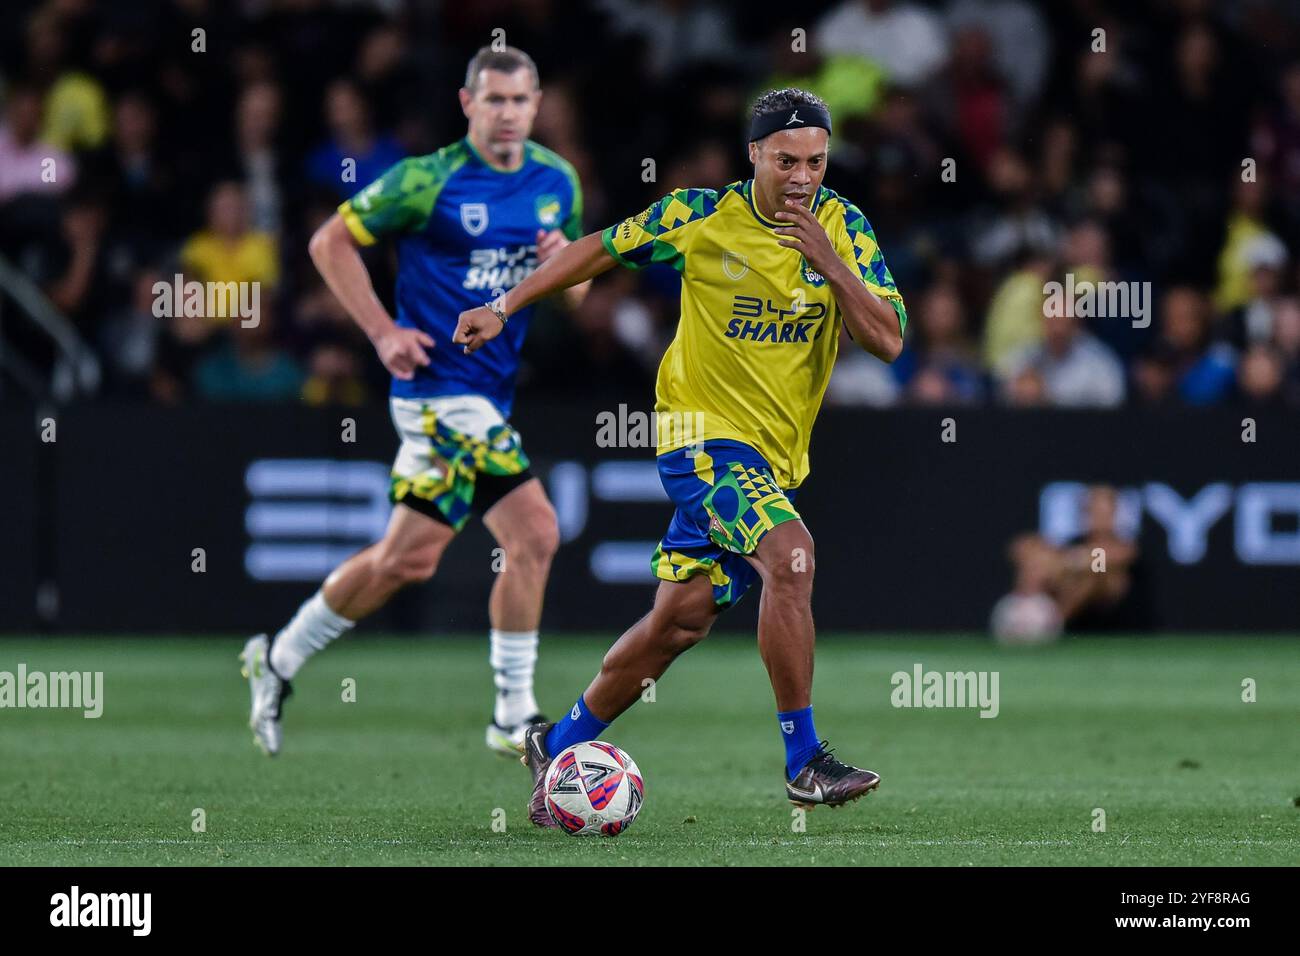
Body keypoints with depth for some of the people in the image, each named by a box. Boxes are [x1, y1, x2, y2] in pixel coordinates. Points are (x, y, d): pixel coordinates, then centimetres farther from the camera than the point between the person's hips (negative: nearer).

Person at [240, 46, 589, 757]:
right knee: (534, 534, -14)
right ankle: (514, 716, -5)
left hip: (490, 393, 7)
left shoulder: (557, 182, 9)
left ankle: (279, 659, 18)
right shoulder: (428, 180, -10)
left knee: (407, 557, 6)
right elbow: (330, 242, -2)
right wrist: (382, 330, -10)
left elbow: (576, 294, 17)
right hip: (444, 385, -7)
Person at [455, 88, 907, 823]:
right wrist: (505, 308, 5)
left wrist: (830, 265, -23)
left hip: (776, 454, 5)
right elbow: (604, 248, 5)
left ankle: (560, 747, 25)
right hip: (704, 431, -5)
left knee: (683, 618, 6)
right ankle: (805, 762, -22)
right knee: (790, 555, -28)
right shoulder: (703, 217, -9)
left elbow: (889, 341, -9)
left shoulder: (843, 227, -2)